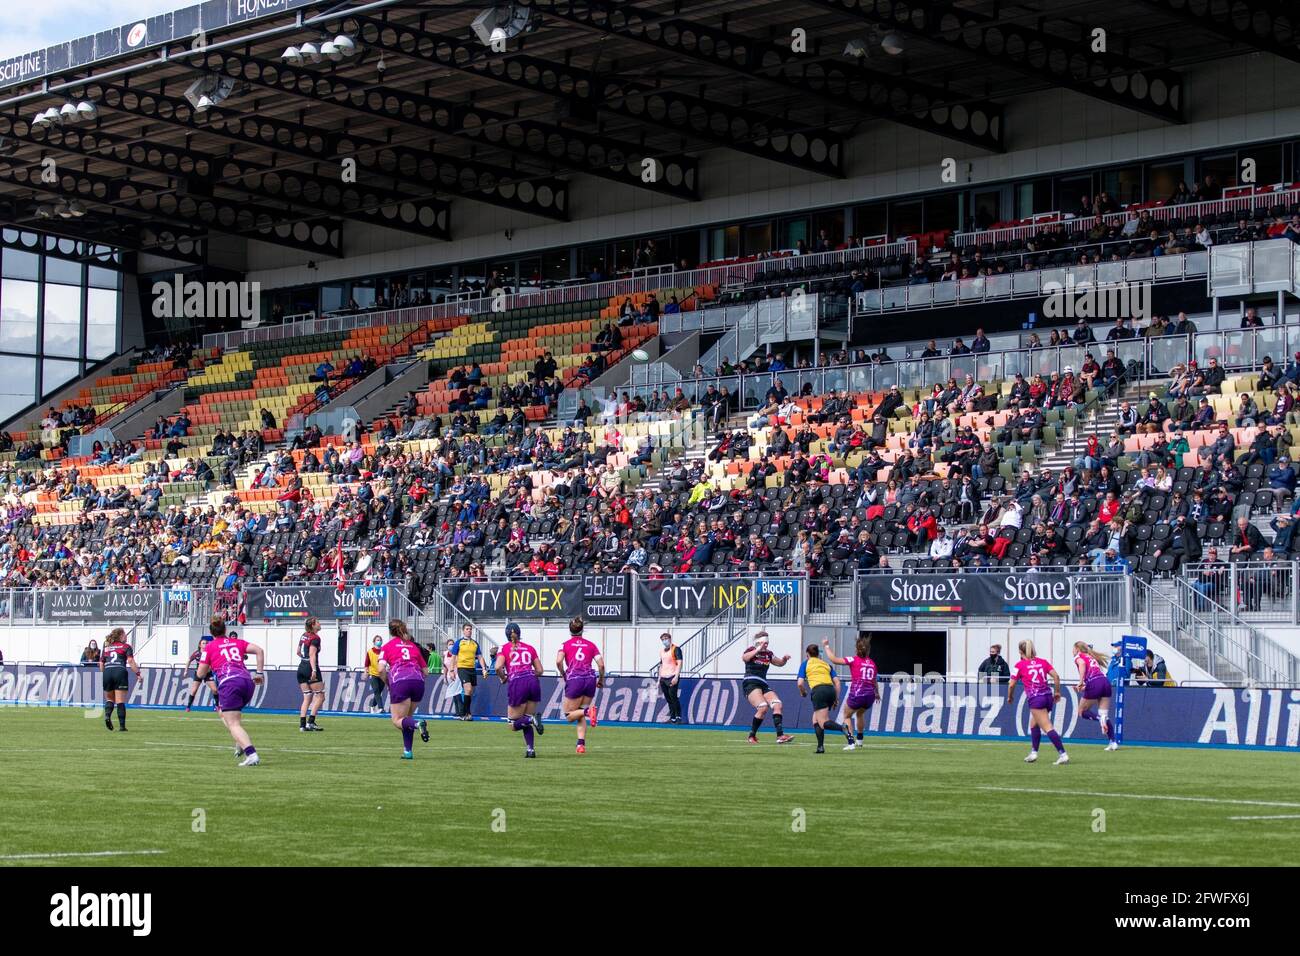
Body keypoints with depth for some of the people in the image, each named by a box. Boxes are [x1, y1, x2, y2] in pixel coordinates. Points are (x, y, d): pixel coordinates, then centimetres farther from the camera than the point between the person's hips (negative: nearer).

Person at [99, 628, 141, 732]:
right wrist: (137, 674, -4)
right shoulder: (126, 647, 10)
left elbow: (101, 665, 17)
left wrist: (102, 674, 25)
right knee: (120, 701, -2)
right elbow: (131, 661, -3)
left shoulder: (106, 648, 21)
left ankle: (107, 715, -10)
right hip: (120, 672, -3)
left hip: (107, 672, 3)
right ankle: (122, 725, -6)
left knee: (109, 699, 17)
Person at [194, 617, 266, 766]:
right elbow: (259, 650, 9)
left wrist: (211, 665, 32)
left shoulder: (210, 646, 12)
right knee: (224, 714, 28)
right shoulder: (238, 642, 22)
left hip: (228, 683, -5)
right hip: (247, 681, 5)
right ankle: (242, 742, 10)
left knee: (233, 724, -7)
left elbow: (200, 674, 13)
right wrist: (260, 673, 11)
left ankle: (251, 754, -27)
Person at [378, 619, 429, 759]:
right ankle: (407, 751, 10)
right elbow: (424, 670, 21)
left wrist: (387, 683, 13)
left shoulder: (386, 647, 13)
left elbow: (381, 669, -2)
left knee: (398, 721, 1)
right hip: (418, 681, 4)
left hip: (399, 683, -4)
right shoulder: (414, 646, 24)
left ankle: (418, 724, -29)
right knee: (407, 718, 19)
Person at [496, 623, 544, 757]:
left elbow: (498, 667, -8)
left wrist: (503, 678, 10)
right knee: (526, 720, 15)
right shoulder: (529, 648, 17)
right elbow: (539, 670, 15)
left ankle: (531, 719, -22)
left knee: (514, 725, 7)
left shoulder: (504, 649, 9)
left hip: (517, 684, -3)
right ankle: (530, 749, -2)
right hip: (533, 682, 3)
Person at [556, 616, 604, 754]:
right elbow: (601, 664, 3)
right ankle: (581, 744, 0)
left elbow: (559, 661, -11)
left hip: (574, 680, -3)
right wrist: (601, 680, 18)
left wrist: (563, 675, 5)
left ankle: (587, 711, -24)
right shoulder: (591, 645, 11)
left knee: (569, 715, 6)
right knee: (580, 716, 15)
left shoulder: (566, 645, 6)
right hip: (590, 680, 3)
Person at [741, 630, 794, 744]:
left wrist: (784, 659, 3)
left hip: (763, 685, 7)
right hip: (750, 683, -7)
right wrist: (758, 649, -24)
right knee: (763, 707, -25)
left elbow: (779, 663, 25)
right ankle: (752, 736, -12)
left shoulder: (768, 653, 16)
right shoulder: (751, 649, -1)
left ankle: (780, 735, -17)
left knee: (777, 704, -12)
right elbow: (744, 658, -23)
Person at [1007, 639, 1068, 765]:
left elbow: (1011, 685, 3)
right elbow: (1056, 676, 4)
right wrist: (1057, 692, 16)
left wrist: (1010, 697, 21)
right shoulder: (1042, 662, 12)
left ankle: (1063, 754, -20)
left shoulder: (1020, 665, 1)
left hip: (1035, 699, -6)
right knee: (1034, 724, 24)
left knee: (1047, 728, -10)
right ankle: (1033, 753, 23)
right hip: (1048, 696, 6)